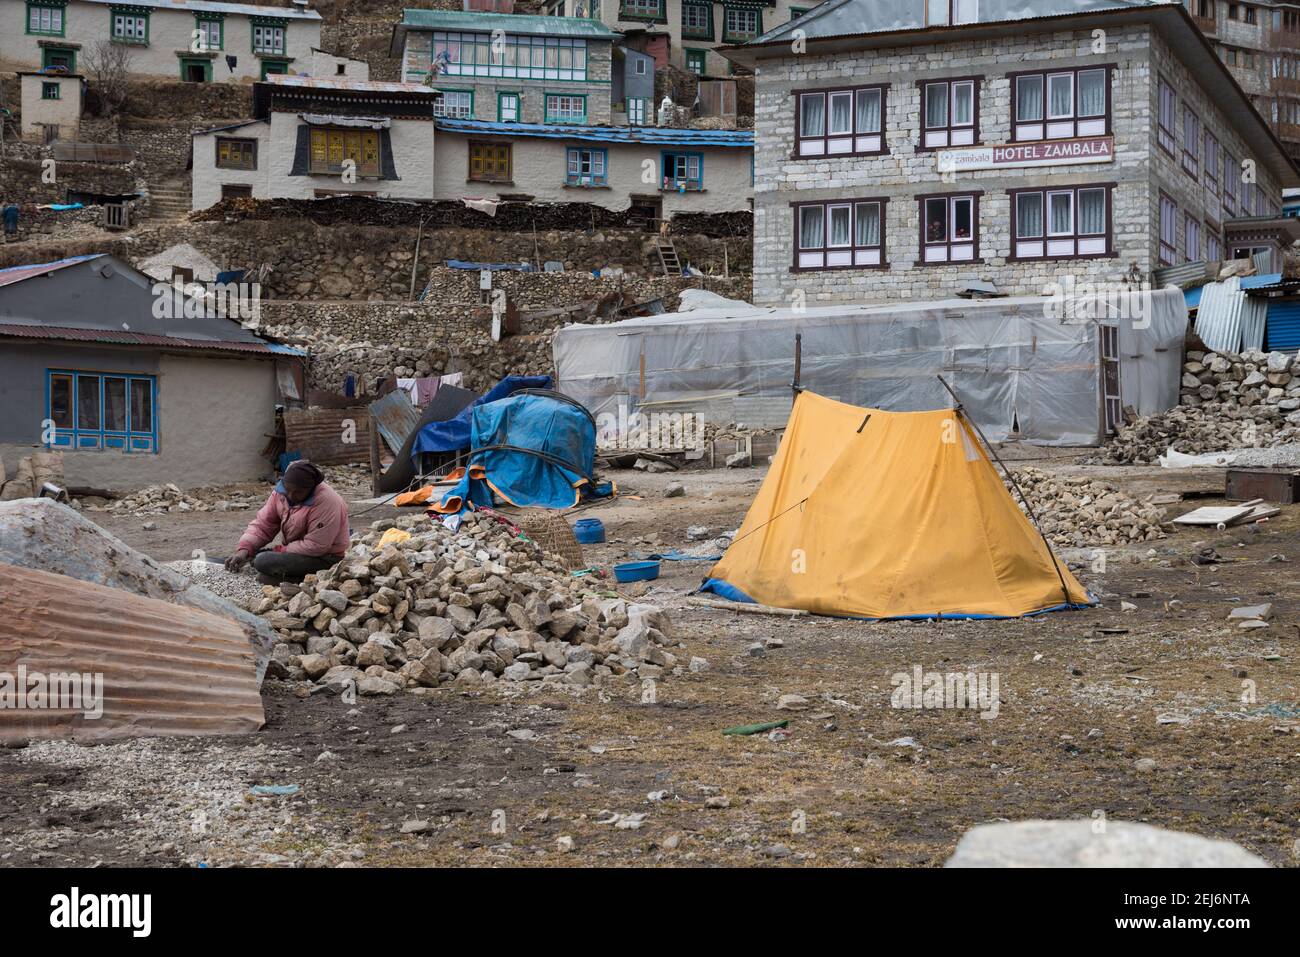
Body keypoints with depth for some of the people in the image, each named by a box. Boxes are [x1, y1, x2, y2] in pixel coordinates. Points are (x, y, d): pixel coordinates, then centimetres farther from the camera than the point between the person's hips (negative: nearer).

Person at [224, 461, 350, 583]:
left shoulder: (326, 503, -27)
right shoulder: (282, 492, -4)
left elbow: (315, 547, -26)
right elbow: (263, 524, 1)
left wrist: (278, 551, -20)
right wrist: (244, 549, -15)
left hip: (323, 558, -9)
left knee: (263, 562, -24)